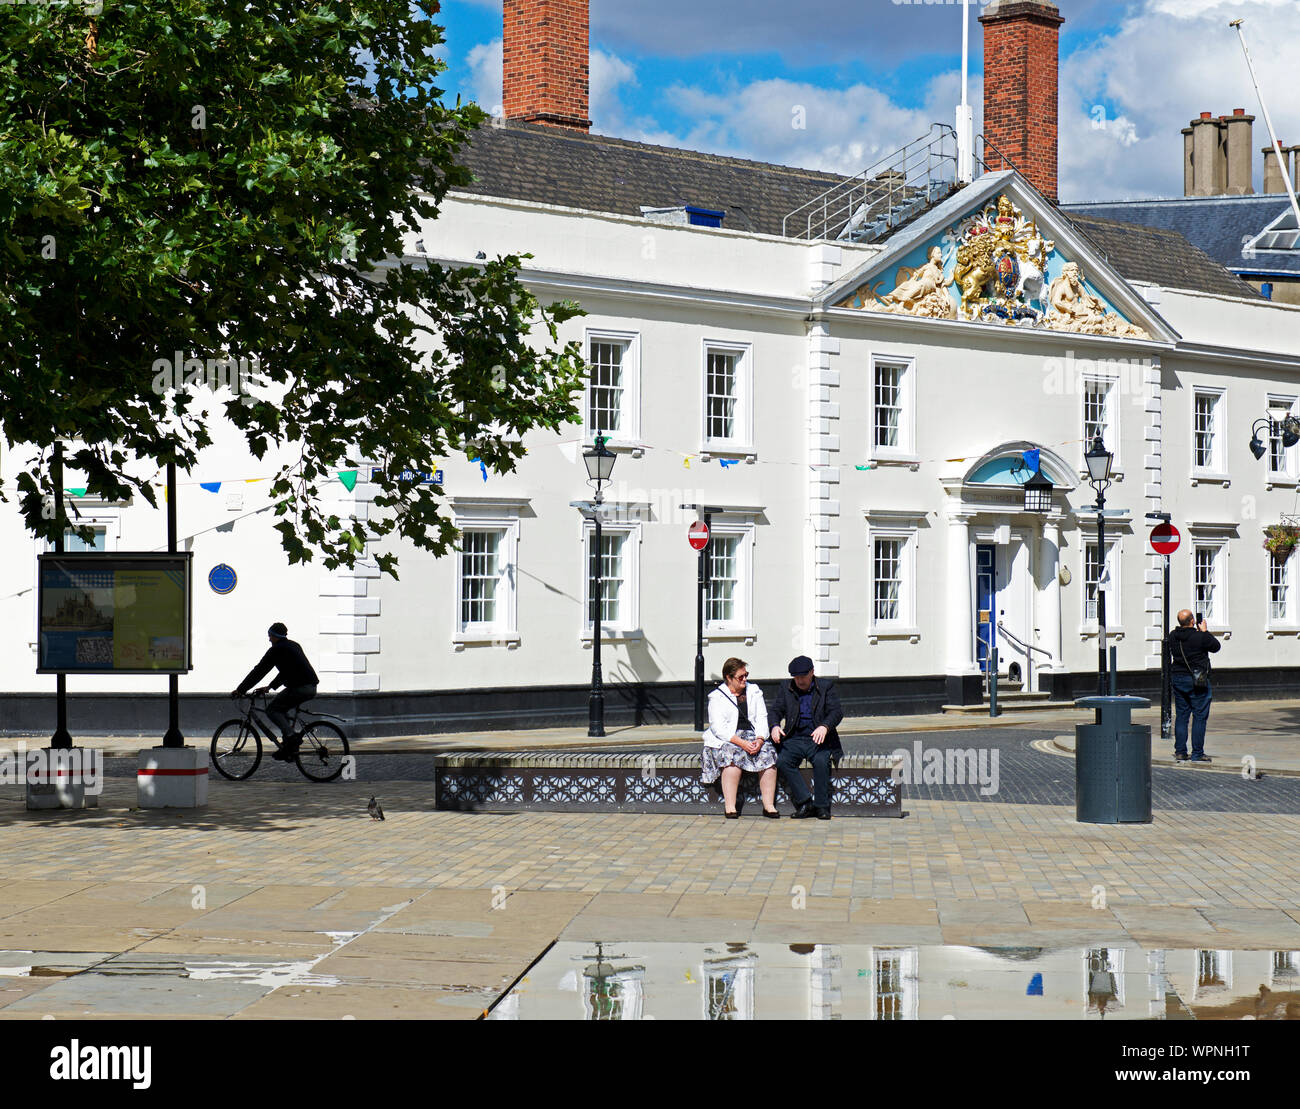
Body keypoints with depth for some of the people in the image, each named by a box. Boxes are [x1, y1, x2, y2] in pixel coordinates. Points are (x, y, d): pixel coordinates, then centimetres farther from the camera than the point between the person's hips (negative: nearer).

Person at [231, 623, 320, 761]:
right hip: (311, 688, 9)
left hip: (299, 687, -9)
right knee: (281, 708, 23)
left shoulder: (276, 650, -2)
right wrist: (271, 686, 37)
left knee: (272, 710, 0)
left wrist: (240, 690, 4)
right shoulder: (294, 645, 24)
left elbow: (259, 671, -1)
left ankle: (290, 737, -17)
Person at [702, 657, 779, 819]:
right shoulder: (717, 697, 2)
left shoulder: (754, 691, 16)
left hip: (753, 736, 3)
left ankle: (769, 805, -27)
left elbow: (762, 718, 9)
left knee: (768, 752, -26)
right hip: (726, 739, -3)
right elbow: (718, 727, -9)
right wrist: (741, 743, -22)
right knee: (732, 755, -35)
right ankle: (730, 807, -36)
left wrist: (760, 739, -12)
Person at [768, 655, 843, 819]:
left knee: (821, 761, -34)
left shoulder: (826, 687, 7)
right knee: (782, 762, -28)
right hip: (794, 740, 2)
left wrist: (824, 727, -27)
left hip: (818, 739, -2)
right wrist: (775, 725, -17)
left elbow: (836, 712, -5)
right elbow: (775, 710, 8)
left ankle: (822, 806, -22)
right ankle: (804, 802, -22)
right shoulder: (785, 690, 15)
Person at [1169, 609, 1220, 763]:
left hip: (1177, 679, 6)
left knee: (1181, 715, 11)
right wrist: (1204, 631, 8)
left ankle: (1180, 752, 10)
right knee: (1199, 717, 0)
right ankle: (1197, 753, -1)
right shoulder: (1200, 637, -15)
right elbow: (1216, 646, 0)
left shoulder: (1173, 636, 1)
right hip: (1197, 681, -6)